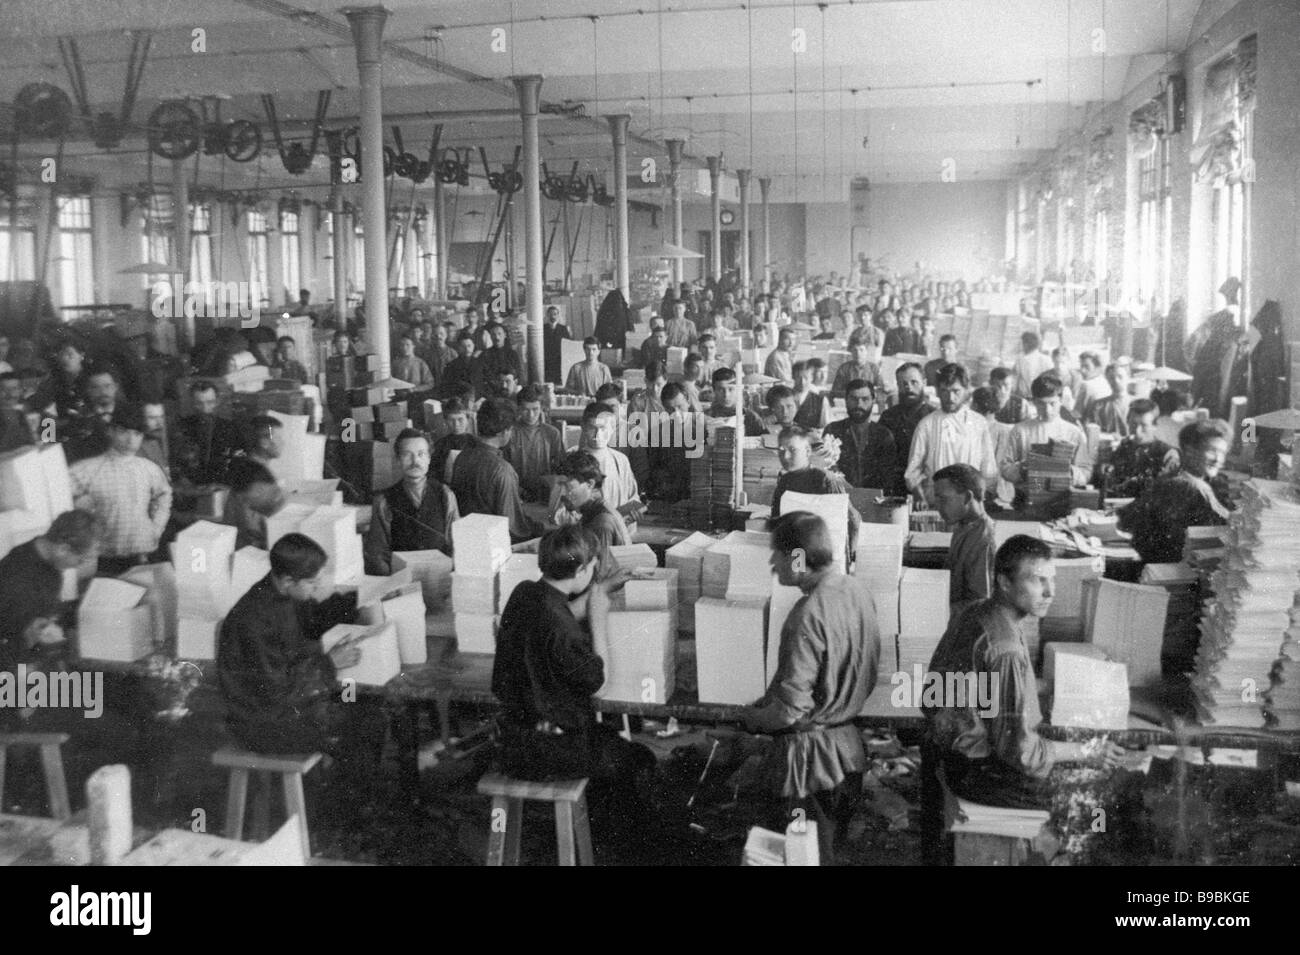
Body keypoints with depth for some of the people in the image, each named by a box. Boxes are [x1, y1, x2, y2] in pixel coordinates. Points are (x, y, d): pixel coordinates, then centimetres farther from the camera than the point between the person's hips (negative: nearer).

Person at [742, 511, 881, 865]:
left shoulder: (809, 616, -26)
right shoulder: (858, 593, 0)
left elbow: (790, 710, -26)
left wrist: (752, 718, -6)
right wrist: (769, 700, 14)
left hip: (812, 757, -8)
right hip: (849, 746, 8)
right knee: (832, 848, 22)